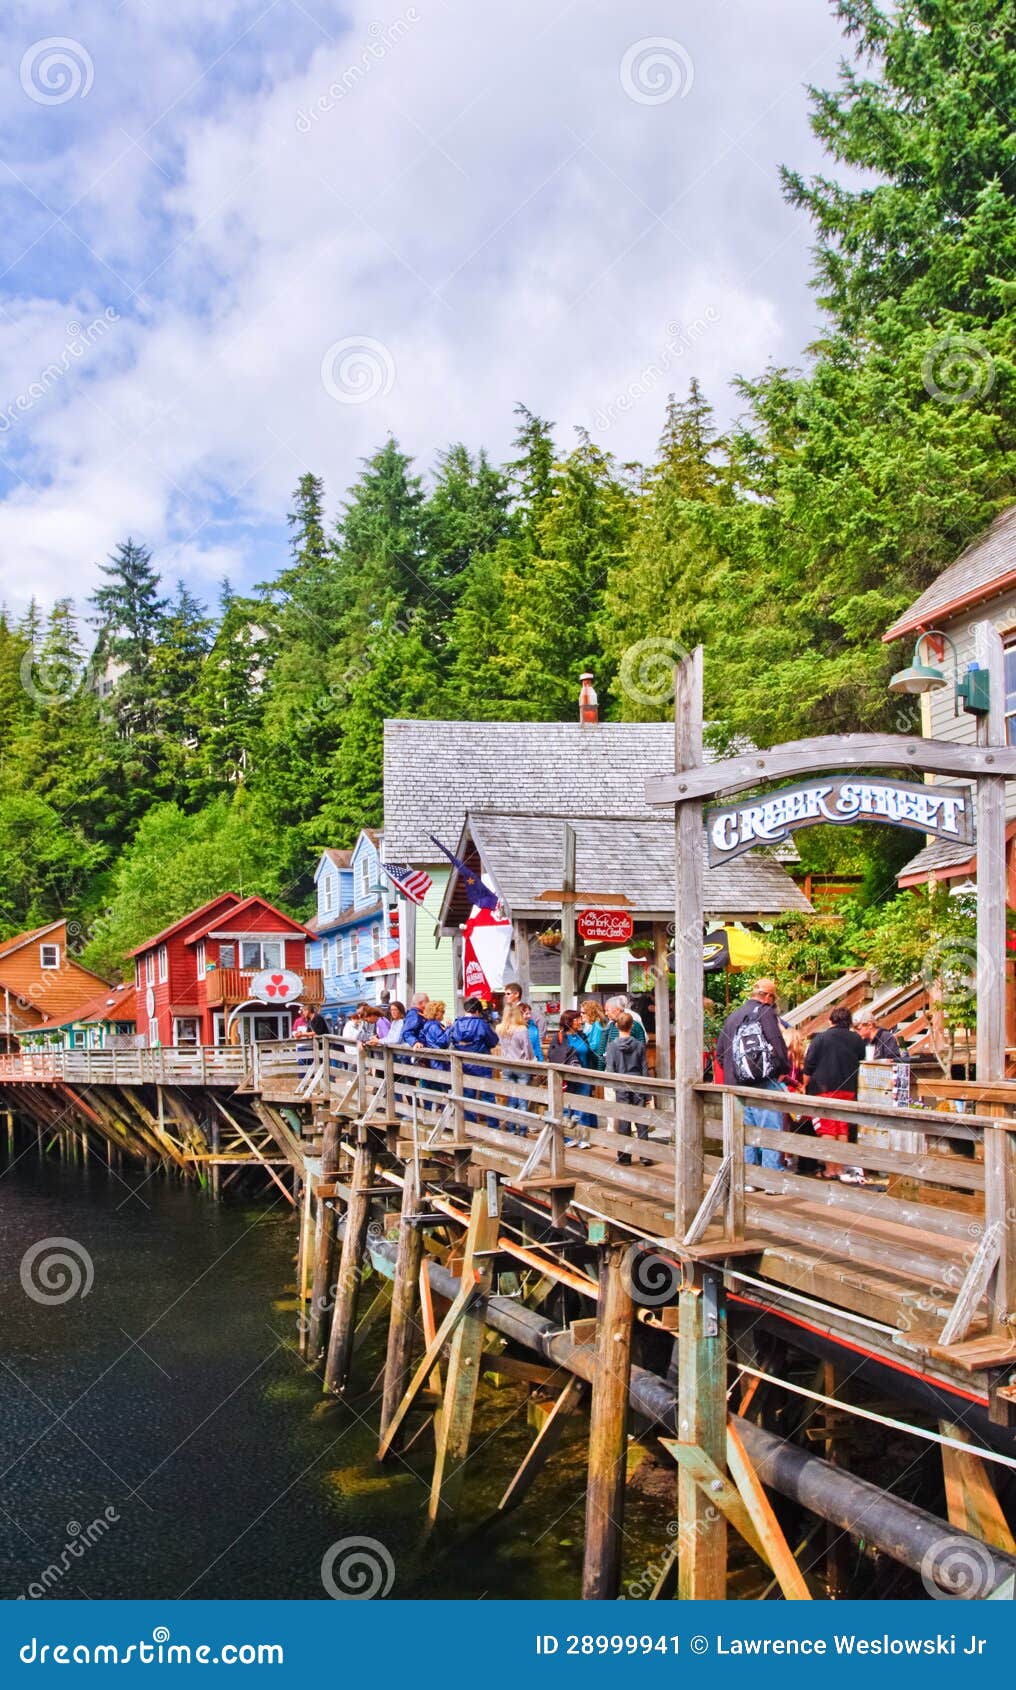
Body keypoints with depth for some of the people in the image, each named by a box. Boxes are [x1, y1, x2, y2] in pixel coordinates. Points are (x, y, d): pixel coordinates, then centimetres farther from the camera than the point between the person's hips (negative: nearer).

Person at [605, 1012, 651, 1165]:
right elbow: (645, 1069, 3)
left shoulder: (612, 1046, -5)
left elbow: (610, 1069, -6)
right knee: (642, 1121, 5)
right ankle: (645, 1155, 3)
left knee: (623, 1123, 5)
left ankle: (624, 1156, 9)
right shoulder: (639, 1045, 0)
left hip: (622, 1088, -1)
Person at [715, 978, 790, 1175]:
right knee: (770, 1130, -1)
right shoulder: (766, 1013, -6)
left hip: (738, 1085, 6)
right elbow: (778, 1046, -12)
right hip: (765, 1084, -6)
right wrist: (785, 1070, 4)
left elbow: (720, 1052, 16)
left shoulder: (733, 1016, 14)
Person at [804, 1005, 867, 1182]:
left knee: (827, 1129, 0)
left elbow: (808, 1066, -6)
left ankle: (830, 1170, -1)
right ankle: (841, 1169, 14)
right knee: (843, 1130, 11)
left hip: (824, 1089, -4)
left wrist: (806, 1086, 8)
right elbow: (861, 1061, 13)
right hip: (848, 1089, 4)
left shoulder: (821, 1038, -8)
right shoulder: (856, 1039, 2)